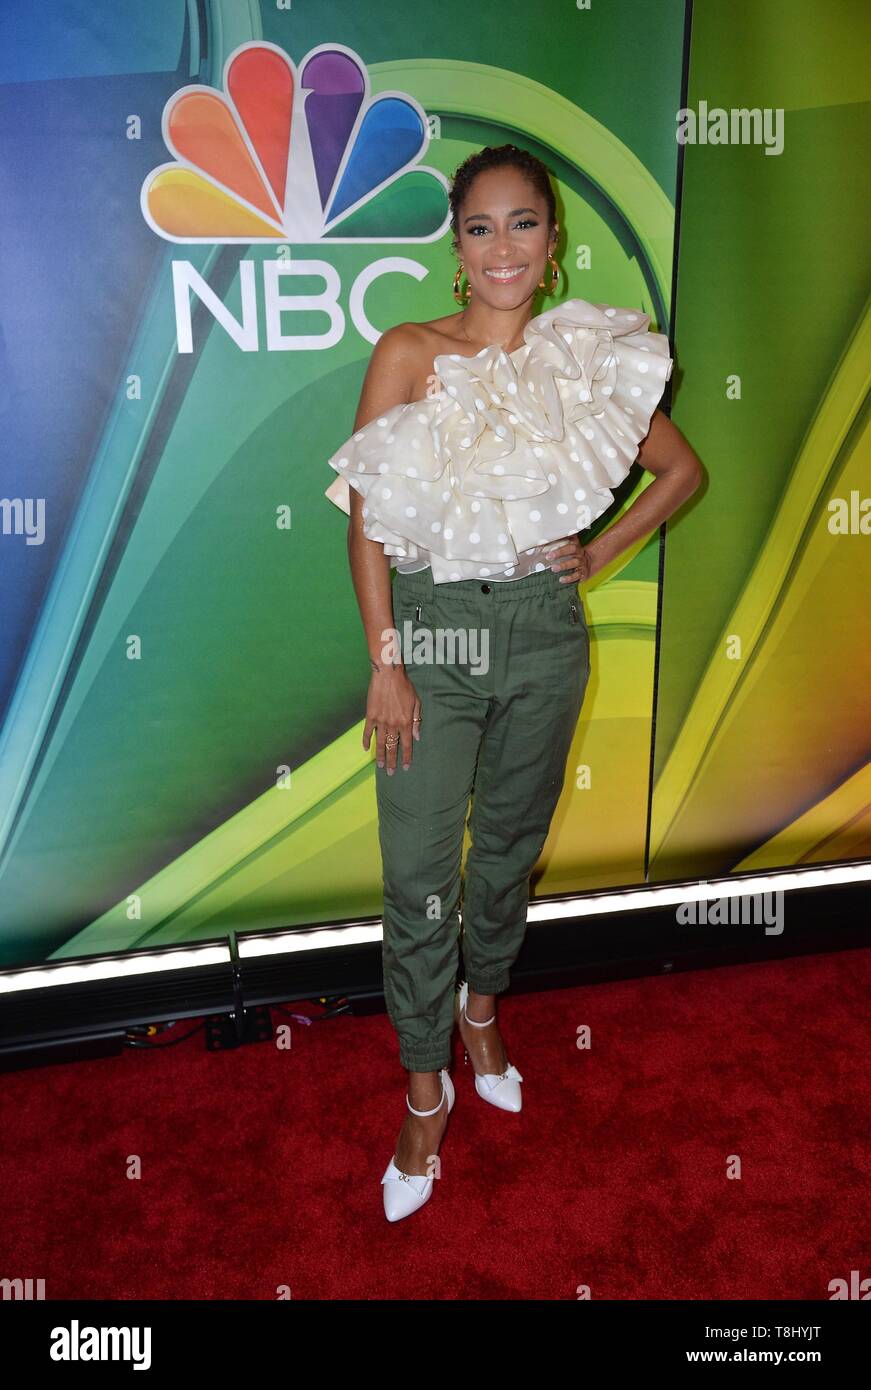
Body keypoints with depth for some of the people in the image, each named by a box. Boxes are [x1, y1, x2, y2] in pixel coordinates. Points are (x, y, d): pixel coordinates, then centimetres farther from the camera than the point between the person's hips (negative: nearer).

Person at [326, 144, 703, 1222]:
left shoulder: (586, 358, 4)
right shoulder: (410, 353, -4)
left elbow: (682, 468, 15)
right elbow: (367, 522, -8)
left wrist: (600, 554, 3)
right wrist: (385, 664, -12)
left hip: (544, 635, 3)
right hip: (432, 630, -2)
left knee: (512, 845, 18)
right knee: (420, 875, 1)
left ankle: (482, 1003, 46)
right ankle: (426, 1086, 22)